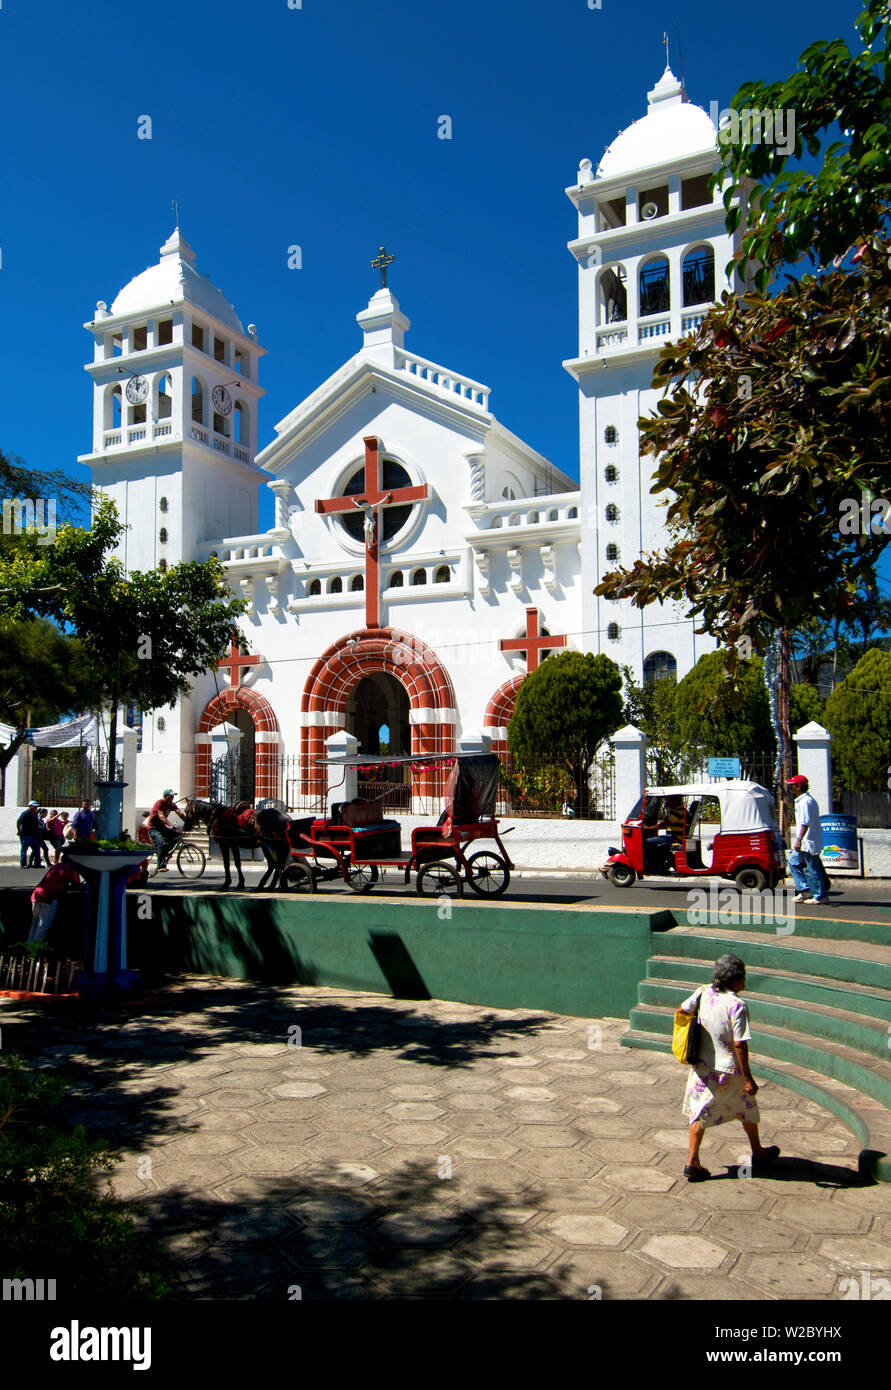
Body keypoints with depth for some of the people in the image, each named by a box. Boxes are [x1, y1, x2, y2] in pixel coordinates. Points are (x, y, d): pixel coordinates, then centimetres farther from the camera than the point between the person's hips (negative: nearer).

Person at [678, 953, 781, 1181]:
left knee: (700, 1112, 11)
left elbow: (683, 1010, 8)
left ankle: (692, 1162, 5)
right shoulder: (737, 1006, -23)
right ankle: (758, 1154, 38)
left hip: (701, 1066, 4)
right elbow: (740, 1044, -23)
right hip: (728, 1070, -4)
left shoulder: (704, 992, -6)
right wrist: (748, 1078, -16)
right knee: (747, 1109, 19)